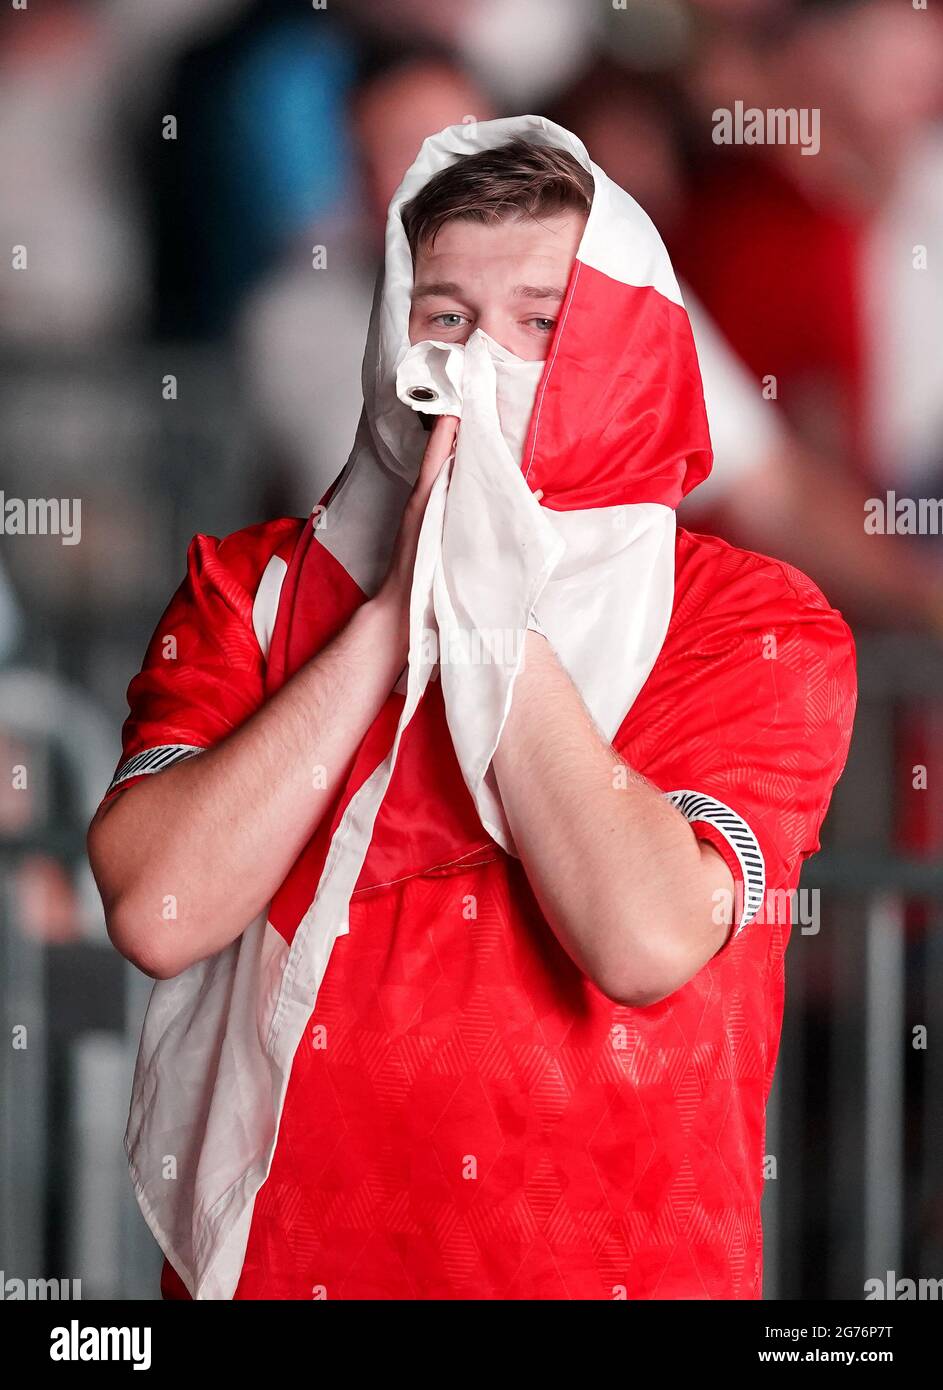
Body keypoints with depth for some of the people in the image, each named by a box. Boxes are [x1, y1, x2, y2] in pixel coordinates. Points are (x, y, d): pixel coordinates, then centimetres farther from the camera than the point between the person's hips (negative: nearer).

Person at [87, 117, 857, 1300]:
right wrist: (397, 611, -15)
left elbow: (647, 942, -22)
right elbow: (155, 911, -15)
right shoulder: (251, 586, 1)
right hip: (277, 1258, 1)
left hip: (620, 1267, -1)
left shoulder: (757, 627, -5)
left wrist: (489, 613, -16)